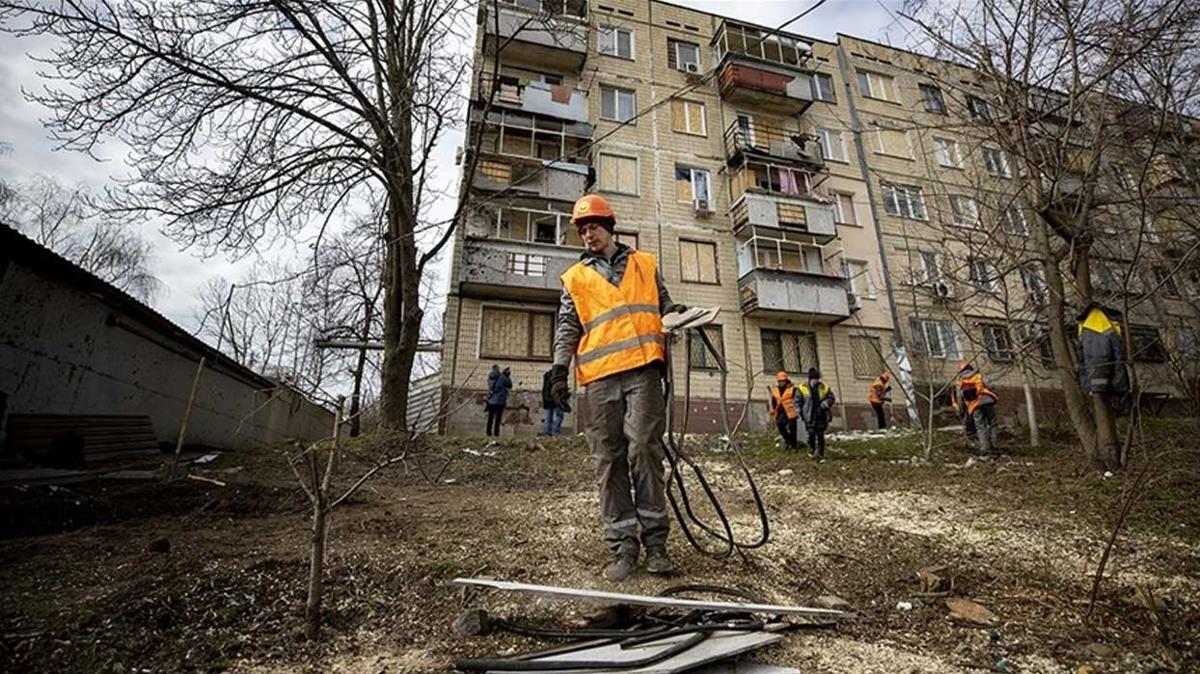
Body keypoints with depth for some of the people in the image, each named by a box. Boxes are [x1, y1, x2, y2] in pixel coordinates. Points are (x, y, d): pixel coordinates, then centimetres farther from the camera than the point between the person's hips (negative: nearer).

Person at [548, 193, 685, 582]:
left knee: (643, 448, -10)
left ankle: (654, 541, 3)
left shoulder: (645, 264, 19)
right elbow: (567, 328, 14)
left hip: (643, 370, -1)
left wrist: (679, 315, 0)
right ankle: (623, 547, 8)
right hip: (600, 378, 1)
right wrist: (560, 369, 1)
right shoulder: (575, 278, 19)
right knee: (609, 460, 1)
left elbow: (664, 305, 23)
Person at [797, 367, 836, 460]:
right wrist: (801, 412, -3)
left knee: (821, 435, 4)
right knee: (811, 434, -3)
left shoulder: (824, 387, 2)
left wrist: (825, 404, -10)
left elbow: (831, 398, 9)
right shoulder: (802, 388, -3)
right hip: (809, 416, -1)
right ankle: (812, 450, 18)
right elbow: (798, 401, 3)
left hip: (821, 416, 2)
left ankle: (820, 454, 12)